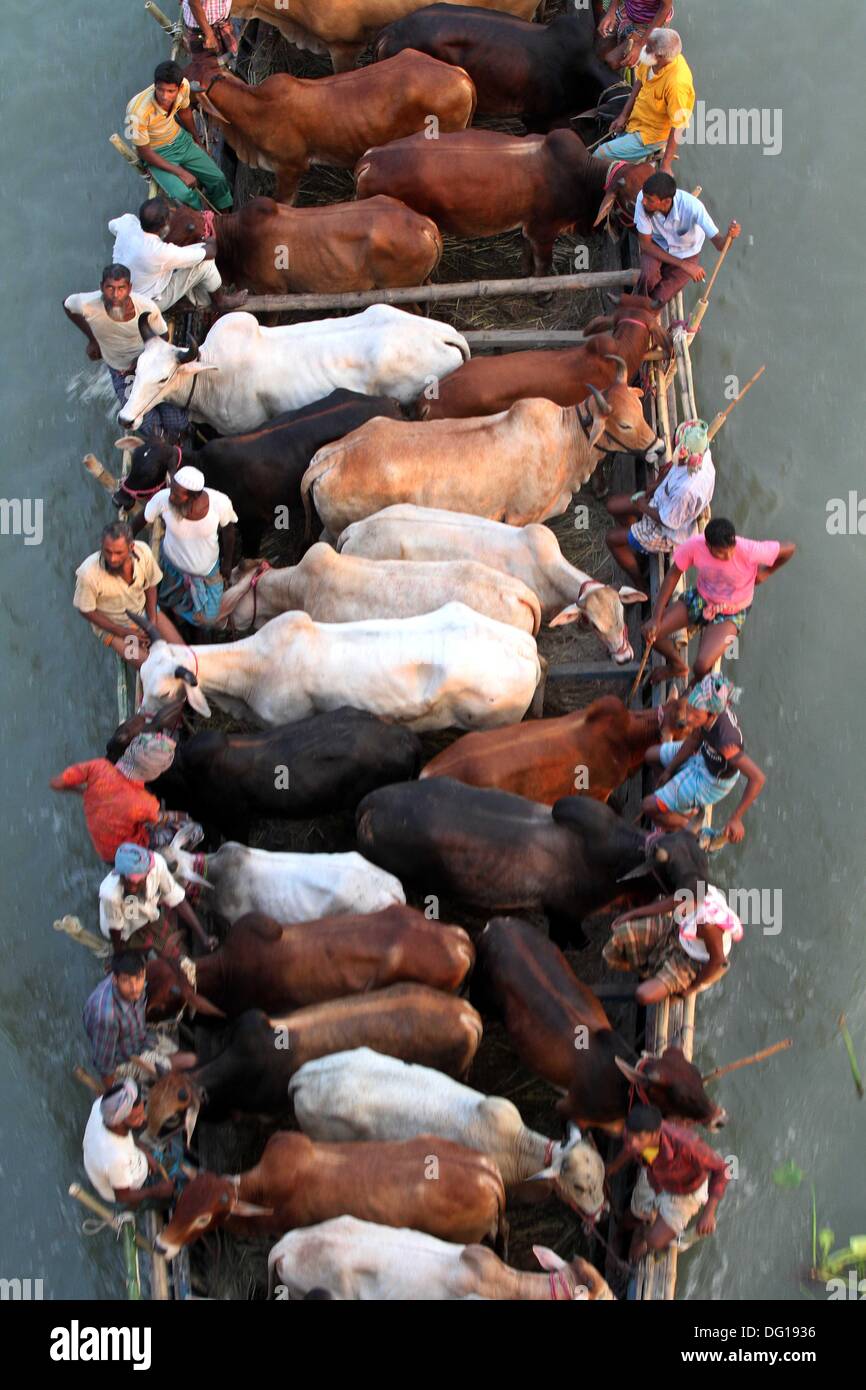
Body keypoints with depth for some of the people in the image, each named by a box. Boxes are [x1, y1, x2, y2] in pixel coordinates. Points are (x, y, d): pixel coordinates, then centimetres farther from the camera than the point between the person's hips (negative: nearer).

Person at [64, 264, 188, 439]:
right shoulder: (88, 305, -26)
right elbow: (67, 304, 1)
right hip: (120, 371, 0)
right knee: (151, 426, -18)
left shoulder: (147, 307, -26)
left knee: (176, 424, -13)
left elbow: (162, 338, -5)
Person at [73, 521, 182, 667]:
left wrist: (153, 623, -11)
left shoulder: (143, 551, -25)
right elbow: (86, 611, -16)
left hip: (144, 610, 4)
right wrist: (125, 633, -17)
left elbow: (151, 586, -4)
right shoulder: (88, 573, -33)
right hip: (112, 624, -4)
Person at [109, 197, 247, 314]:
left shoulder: (127, 222, -21)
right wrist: (212, 242, -1)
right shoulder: (161, 252, -38)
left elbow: (112, 225, 9)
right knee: (204, 263, -10)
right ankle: (221, 301, 18)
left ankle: (201, 300, 27)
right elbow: (209, 252, -24)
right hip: (148, 305, -7)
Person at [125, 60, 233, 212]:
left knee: (218, 179, 4)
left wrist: (197, 141, 19)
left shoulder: (183, 85, -22)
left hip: (180, 139, 5)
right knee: (184, 194, -25)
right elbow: (144, 153, -22)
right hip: (157, 154, -5)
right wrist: (180, 172, -22)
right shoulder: (138, 111, -37)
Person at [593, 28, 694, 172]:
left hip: (651, 135, -8)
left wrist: (665, 167, -29)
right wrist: (624, 115, 3)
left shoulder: (677, 83, -36)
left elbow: (678, 128, -30)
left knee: (600, 156, -12)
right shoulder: (651, 59, -16)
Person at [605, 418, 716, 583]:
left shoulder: (686, 490, -45)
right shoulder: (703, 454, -22)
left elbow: (668, 521, -27)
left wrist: (644, 507, -12)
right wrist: (659, 483, -8)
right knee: (613, 504, 14)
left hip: (668, 534, -8)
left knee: (612, 538, 6)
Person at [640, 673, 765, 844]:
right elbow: (694, 738, -5)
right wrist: (669, 770, 5)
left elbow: (758, 778, -41)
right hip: (703, 754, 7)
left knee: (648, 807, -5)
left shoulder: (726, 739, -45)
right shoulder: (710, 708, -25)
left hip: (714, 780, -7)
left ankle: (689, 828, 21)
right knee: (650, 755, 22)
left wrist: (736, 819, -36)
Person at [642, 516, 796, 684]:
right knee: (651, 632, -7)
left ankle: (697, 684, 19)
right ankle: (676, 665, 28)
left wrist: (764, 573, -5)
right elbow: (673, 574, -10)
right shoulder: (695, 546, -26)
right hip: (699, 599, 4)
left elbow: (789, 548, -22)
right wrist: (656, 618, -14)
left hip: (729, 614, -3)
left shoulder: (748, 551, -35)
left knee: (702, 666, -23)